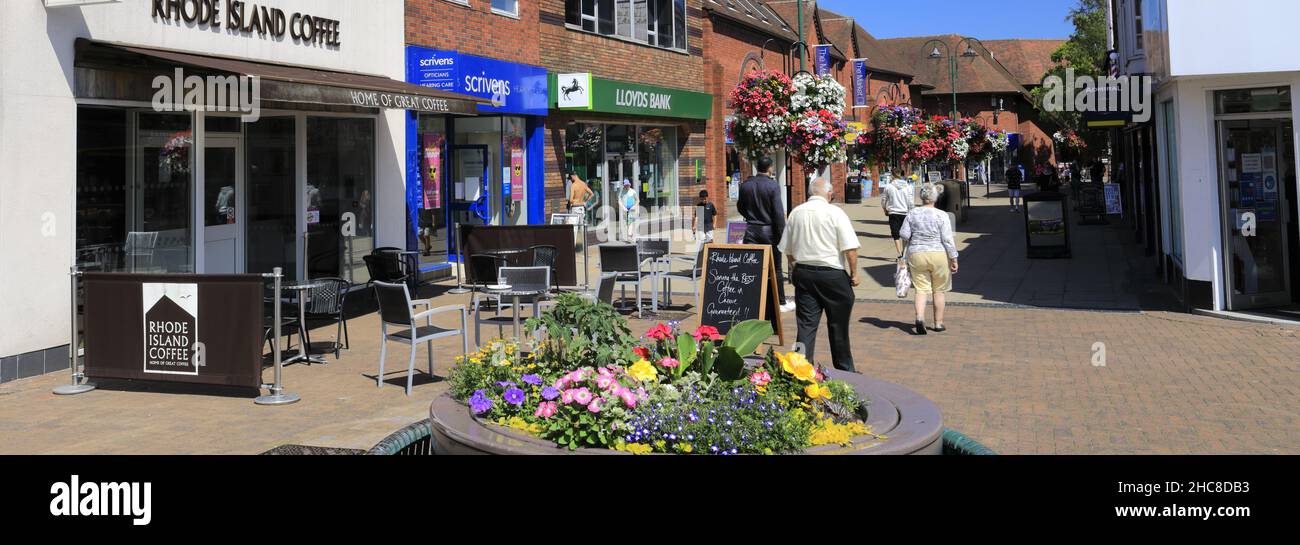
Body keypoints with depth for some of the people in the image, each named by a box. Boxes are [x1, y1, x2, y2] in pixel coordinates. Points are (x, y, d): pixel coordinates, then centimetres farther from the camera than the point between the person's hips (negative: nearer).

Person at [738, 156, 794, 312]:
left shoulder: (745, 185, 1)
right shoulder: (773, 186, -13)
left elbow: (740, 207, 13)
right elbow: (778, 213, -15)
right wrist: (781, 235, -10)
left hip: (751, 230, 3)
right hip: (769, 230, -3)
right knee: (775, 268, 8)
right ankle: (781, 302, 17)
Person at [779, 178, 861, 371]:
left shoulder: (796, 213, 5)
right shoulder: (835, 213, -9)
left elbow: (787, 248, 13)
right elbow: (850, 248, -13)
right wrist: (854, 273, -3)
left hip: (803, 273, 4)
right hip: (832, 274, -4)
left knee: (806, 324, 5)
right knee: (838, 325, 9)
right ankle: (845, 370, 22)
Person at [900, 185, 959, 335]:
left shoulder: (912, 214, 0)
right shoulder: (942, 215, -7)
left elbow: (904, 235, -2)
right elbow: (948, 240, -10)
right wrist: (954, 259, -4)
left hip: (916, 255, 1)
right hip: (938, 255, -1)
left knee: (921, 289, 4)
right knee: (939, 290, 12)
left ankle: (920, 317, -19)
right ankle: (938, 323, 18)